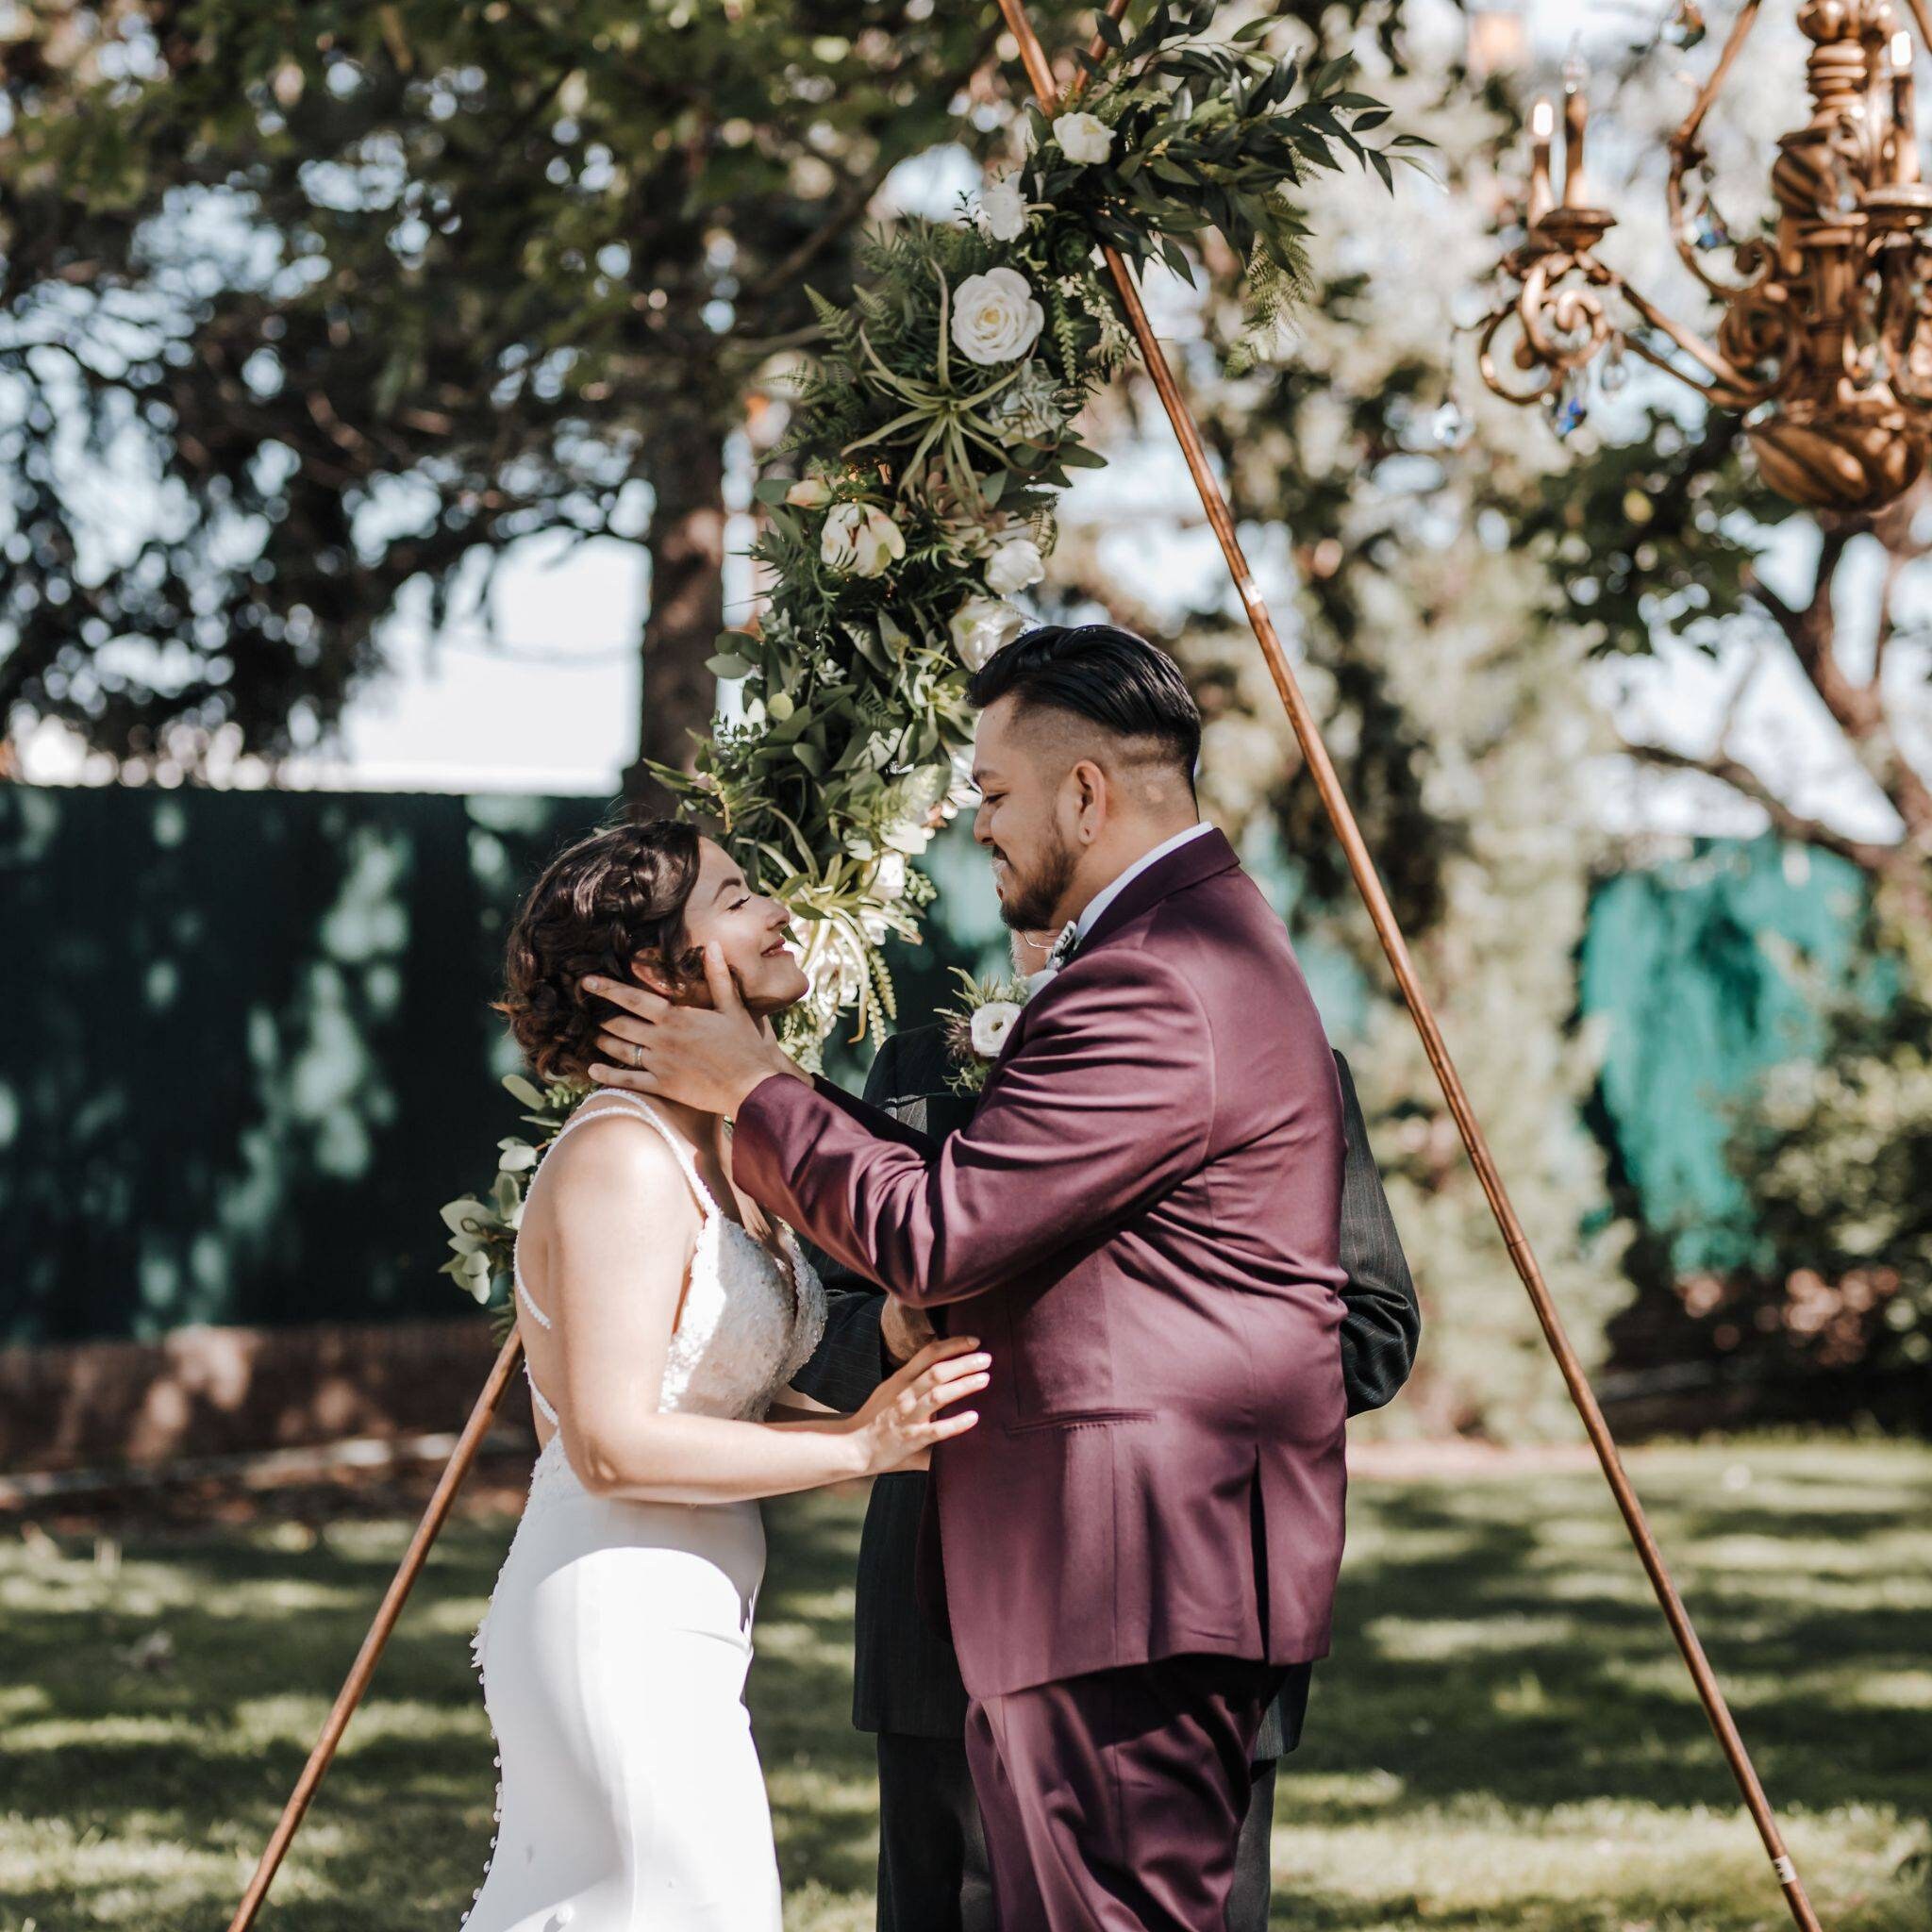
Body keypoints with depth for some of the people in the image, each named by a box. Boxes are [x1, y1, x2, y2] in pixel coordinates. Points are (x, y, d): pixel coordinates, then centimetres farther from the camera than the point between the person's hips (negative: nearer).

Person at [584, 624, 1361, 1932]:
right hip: (1158, 1568, 11)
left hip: (1133, 1579, -11)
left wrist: (752, 1089, -6)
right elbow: (1003, 1198, 20)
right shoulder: (1203, 943, 18)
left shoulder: (1151, 990, -19)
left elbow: (931, 1234, -20)